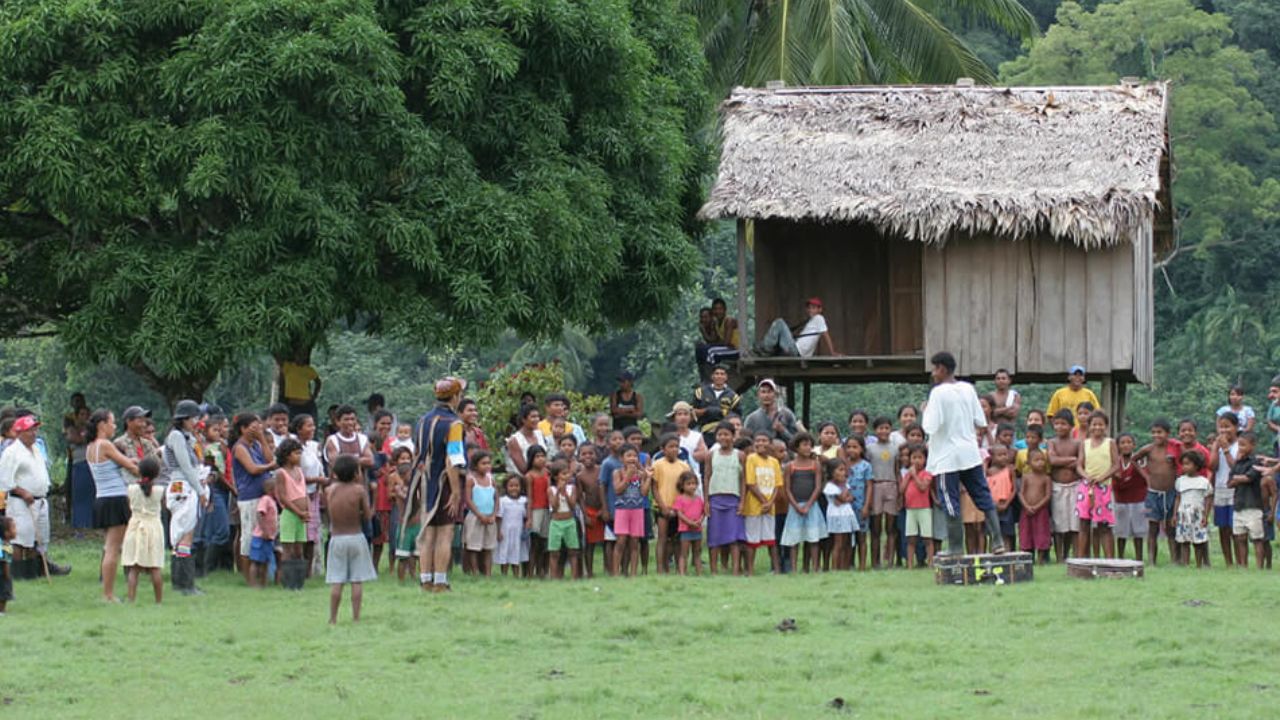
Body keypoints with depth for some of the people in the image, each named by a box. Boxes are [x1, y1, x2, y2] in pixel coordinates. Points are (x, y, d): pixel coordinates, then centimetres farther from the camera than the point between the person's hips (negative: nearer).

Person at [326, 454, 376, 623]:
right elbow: (368, 516, -6)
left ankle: (333, 618, 3)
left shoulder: (330, 490, -2)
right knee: (357, 581, 3)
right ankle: (356, 617, 3)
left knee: (336, 582, 3)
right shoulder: (359, 490, -8)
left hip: (336, 538, 2)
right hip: (356, 537, -2)